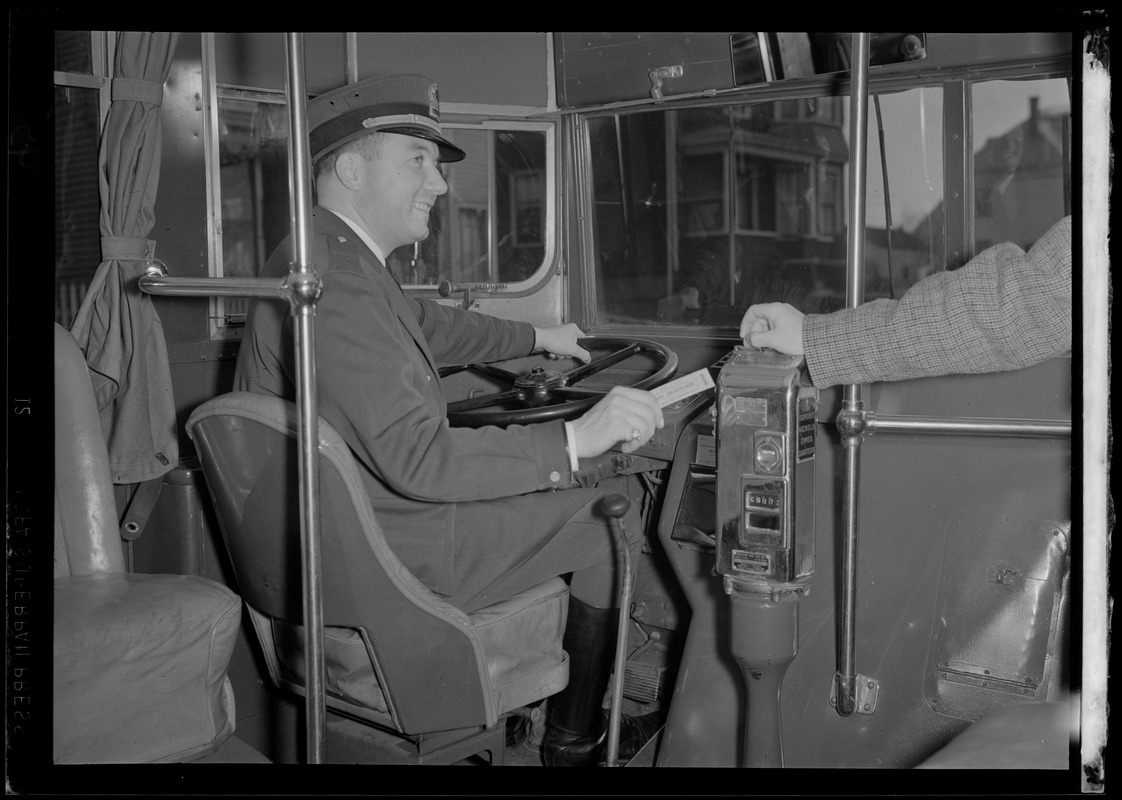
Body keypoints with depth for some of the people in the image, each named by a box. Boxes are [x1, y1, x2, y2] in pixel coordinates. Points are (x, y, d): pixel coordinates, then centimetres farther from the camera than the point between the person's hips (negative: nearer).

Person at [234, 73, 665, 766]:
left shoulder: (335, 258, 8)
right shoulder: (336, 282, -26)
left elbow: (429, 324, 26)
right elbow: (417, 457, -31)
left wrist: (537, 339, 37)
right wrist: (575, 438, -32)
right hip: (393, 557, -11)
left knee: (564, 497, 22)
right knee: (611, 512, -4)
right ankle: (575, 740, 13)